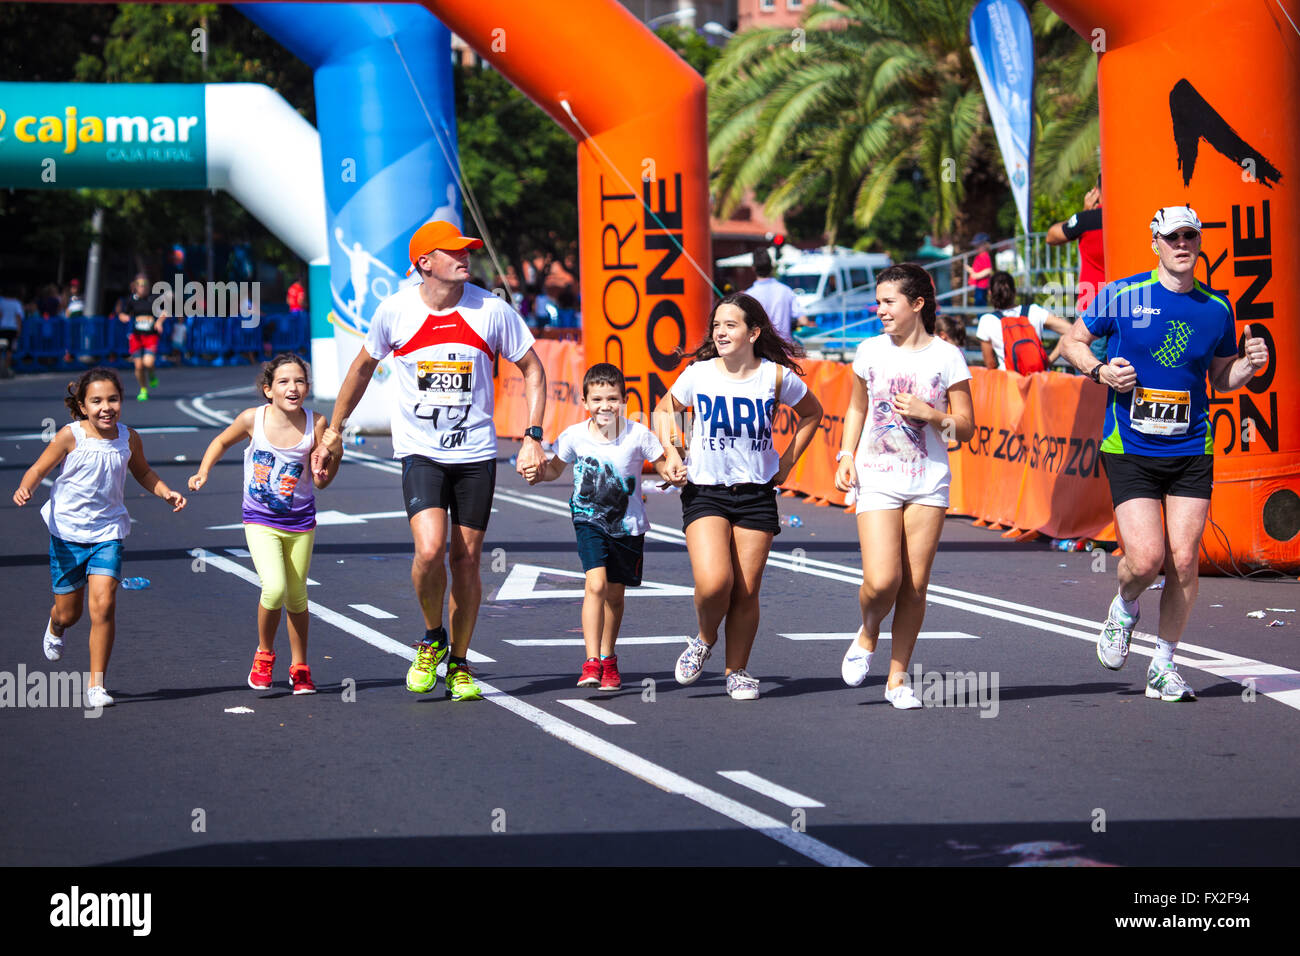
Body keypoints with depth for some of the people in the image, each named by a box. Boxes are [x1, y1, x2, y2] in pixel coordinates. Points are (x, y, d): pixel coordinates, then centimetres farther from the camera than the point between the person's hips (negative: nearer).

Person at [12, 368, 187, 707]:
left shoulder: (128, 439, -3)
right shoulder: (70, 436, -14)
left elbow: (142, 472, 16)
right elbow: (40, 468, -7)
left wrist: (167, 493, 0)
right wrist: (25, 488, -28)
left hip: (107, 532, 1)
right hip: (67, 532, -1)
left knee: (103, 606, -16)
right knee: (69, 612, 11)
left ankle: (96, 685, -4)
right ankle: (56, 628, 52)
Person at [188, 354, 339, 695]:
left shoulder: (315, 424, -13)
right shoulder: (252, 419, -13)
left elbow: (322, 481, -7)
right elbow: (223, 441, 8)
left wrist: (334, 449, -24)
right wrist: (203, 472, -4)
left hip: (300, 522, 2)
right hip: (260, 521, -2)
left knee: (296, 596, 12)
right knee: (274, 589, -20)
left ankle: (299, 667, 33)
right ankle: (264, 654, 6)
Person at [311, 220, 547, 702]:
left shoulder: (491, 310, -5)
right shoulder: (395, 311, -5)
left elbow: (532, 369, 6)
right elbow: (364, 365, 13)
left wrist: (532, 437, -4)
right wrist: (334, 430, 19)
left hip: (476, 453, 1)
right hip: (420, 451, -1)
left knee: (466, 559, 4)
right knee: (430, 548, -20)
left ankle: (459, 664, 21)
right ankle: (432, 639, 7)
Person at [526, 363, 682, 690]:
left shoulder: (638, 435, -13)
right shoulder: (574, 436, -11)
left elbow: (661, 462, 0)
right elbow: (556, 467, 5)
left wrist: (672, 474, -21)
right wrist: (541, 473, -16)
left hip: (627, 525, 1)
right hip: (589, 520, -1)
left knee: (615, 594, 12)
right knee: (596, 584, -20)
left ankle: (608, 659, 32)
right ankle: (591, 662, -20)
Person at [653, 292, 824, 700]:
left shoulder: (776, 376, -3)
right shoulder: (698, 374, -3)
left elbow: (812, 412, 17)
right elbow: (664, 411, 16)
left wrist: (787, 461, 10)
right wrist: (671, 453, 1)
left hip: (757, 495, 1)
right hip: (704, 493, -1)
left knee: (746, 592, 1)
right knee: (714, 583, -19)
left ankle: (737, 671, 19)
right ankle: (704, 639, 12)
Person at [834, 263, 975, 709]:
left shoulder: (946, 357, -1)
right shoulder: (870, 352, 6)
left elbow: (965, 426, 2)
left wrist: (930, 415, -15)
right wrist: (846, 455, 6)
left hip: (928, 484, 0)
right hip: (876, 481, 0)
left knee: (914, 587, -1)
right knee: (882, 581, -15)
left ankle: (897, 677, 13)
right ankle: (867, 635, 17)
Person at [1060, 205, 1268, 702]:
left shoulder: (1217, 307, 6)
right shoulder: (1121, 296, -3)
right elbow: (1073, 339, 9)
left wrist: (1248, 365, -5)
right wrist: (1100, 371, -10)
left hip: (1191, 452, 3)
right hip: (1129, 451, -3)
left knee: (1183, 561, -2)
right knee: (1146, 558, -14)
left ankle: (1164, 666, 14)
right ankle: (1124, 609, 22)